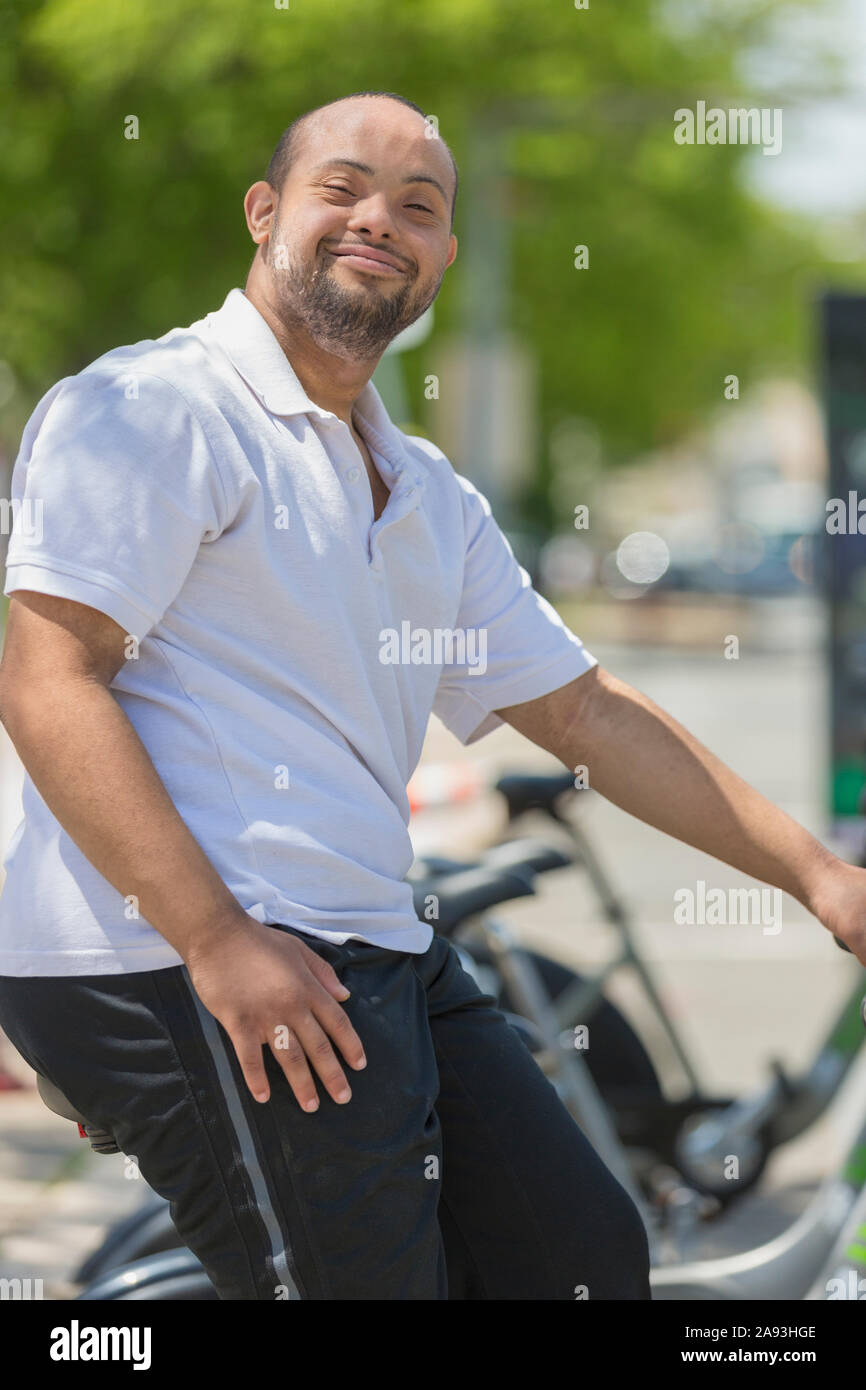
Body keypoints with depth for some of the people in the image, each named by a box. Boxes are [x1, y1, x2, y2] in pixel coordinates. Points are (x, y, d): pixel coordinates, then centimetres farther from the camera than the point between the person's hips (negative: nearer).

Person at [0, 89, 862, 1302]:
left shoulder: (429, 499, 21)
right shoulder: (152, 407, -6)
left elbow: (580, 712, 26)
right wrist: (217, 939, -23)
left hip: (370, 962, 9)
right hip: (186, 970, -9)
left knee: (586, 1258, 9)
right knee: (369, 1280, -11)